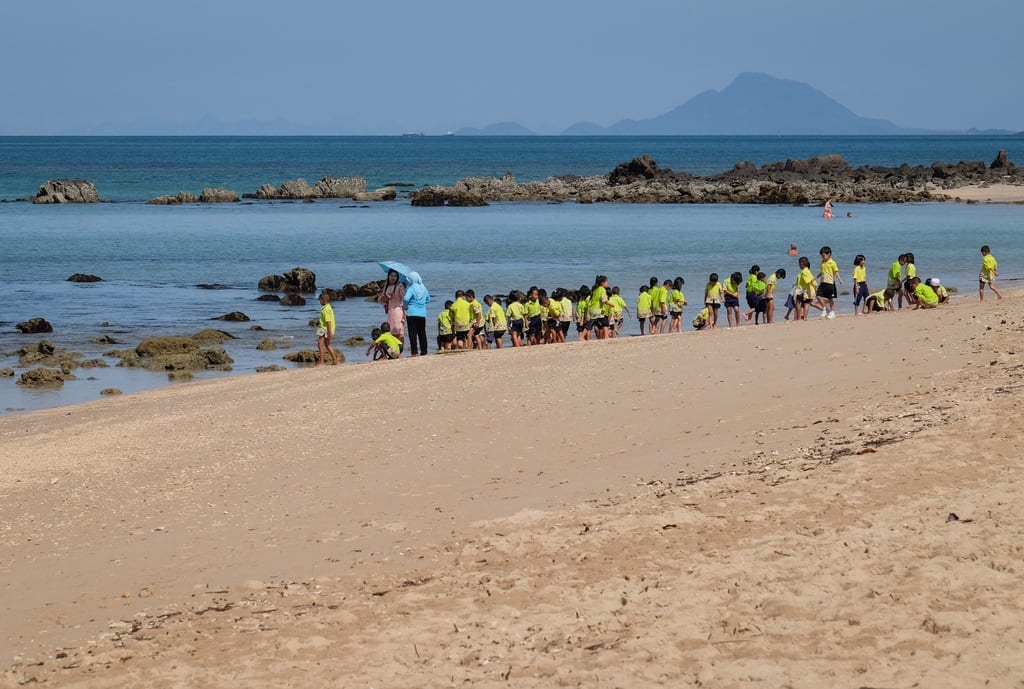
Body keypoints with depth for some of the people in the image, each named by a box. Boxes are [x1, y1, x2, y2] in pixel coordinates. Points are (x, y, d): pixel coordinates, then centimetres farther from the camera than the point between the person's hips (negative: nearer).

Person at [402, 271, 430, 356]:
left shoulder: (411, 288, -10)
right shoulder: (423, 288, 7)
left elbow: (406, 299, -23)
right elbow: (428, 299, 19)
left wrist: (405, 306, -5)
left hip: (412, 313, -5)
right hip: (422, 313, 5)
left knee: (413, 333, -2)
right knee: (422, 333, 10)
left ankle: (414, 352, -7)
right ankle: (424, 351, 11)